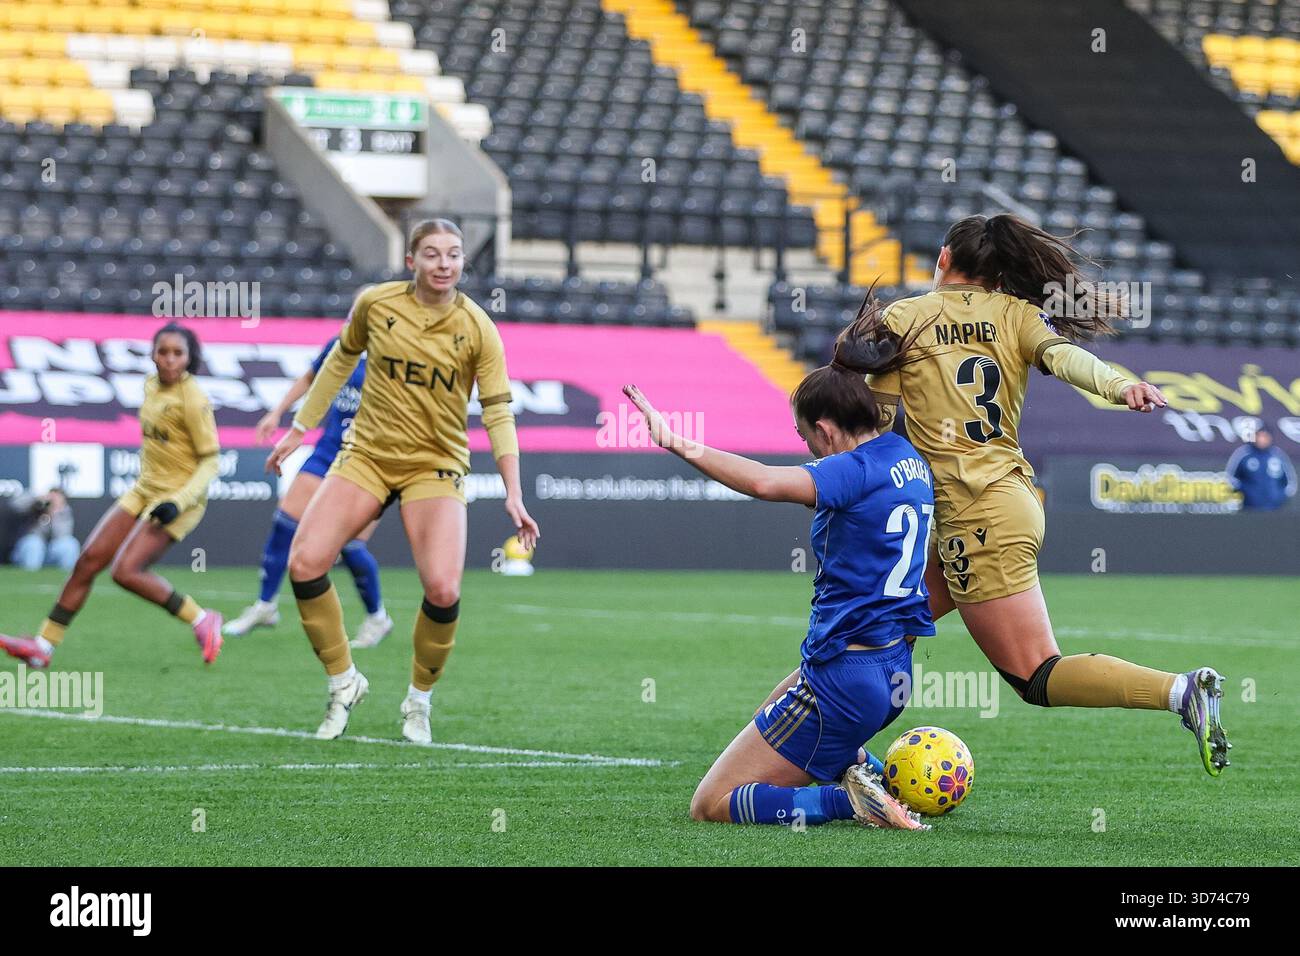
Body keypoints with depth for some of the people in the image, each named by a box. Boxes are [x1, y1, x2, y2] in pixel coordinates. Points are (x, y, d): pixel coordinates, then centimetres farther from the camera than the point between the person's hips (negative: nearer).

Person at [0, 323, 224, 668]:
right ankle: (43, 645, 5)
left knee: (126, 571, -20)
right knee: (89, 560, 0)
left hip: (178, 500, -8)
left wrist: (179, 501, -26)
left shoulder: (193, 400, -17)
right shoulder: (151, 385, 6)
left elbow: (210, 461, -15)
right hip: (143, 491, 8)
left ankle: (201, 621, -4)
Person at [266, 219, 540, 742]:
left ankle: (419, 699, 9)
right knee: (304, 565, -16)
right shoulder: (374, 304, -4)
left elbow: (498, 413, -6)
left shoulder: (478, 330, -8)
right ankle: (343, 681, 7)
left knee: (443, 590, -20)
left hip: (435, 464, -2)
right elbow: (341, 360, 14)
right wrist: (299, 429, 18)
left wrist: (514, 494, -14)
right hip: (366, 455, 2)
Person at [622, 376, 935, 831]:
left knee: (709, 805, -1)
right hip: (897, 670, 9)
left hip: (845, 672, -9)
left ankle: (855, 800, -15)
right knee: (769, 719, 39)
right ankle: (867, 773, 16)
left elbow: (766, 482, -37)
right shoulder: (909, 458, 7)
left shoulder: (856, 469, -19)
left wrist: (681, 445, -33)